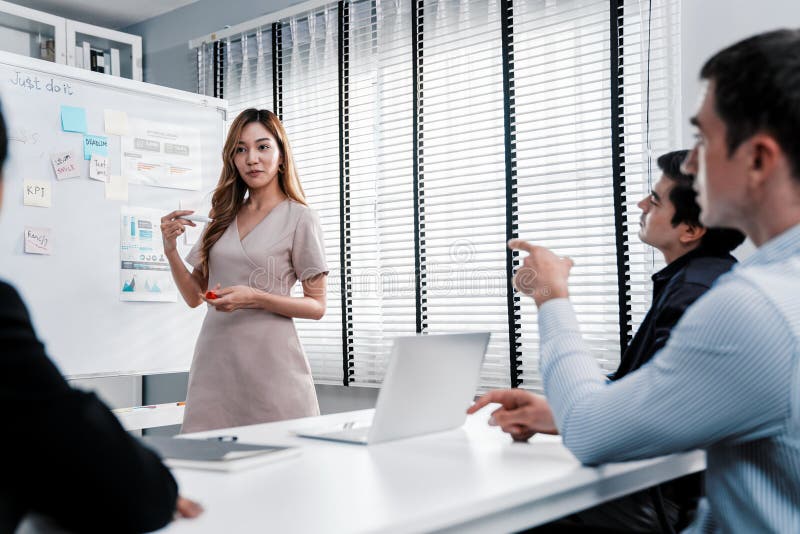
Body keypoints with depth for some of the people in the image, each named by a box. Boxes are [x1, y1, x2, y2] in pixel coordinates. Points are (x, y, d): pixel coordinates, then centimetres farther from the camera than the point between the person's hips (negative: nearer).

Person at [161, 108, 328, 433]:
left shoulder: (299, 218, -1)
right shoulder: (222, 218, 13)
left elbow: (317, 306, -3)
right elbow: (194, 296, 15)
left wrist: (254, 298, -16)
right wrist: (170, 249, 0)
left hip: (269, 365, -4)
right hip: (214, 362, 4)